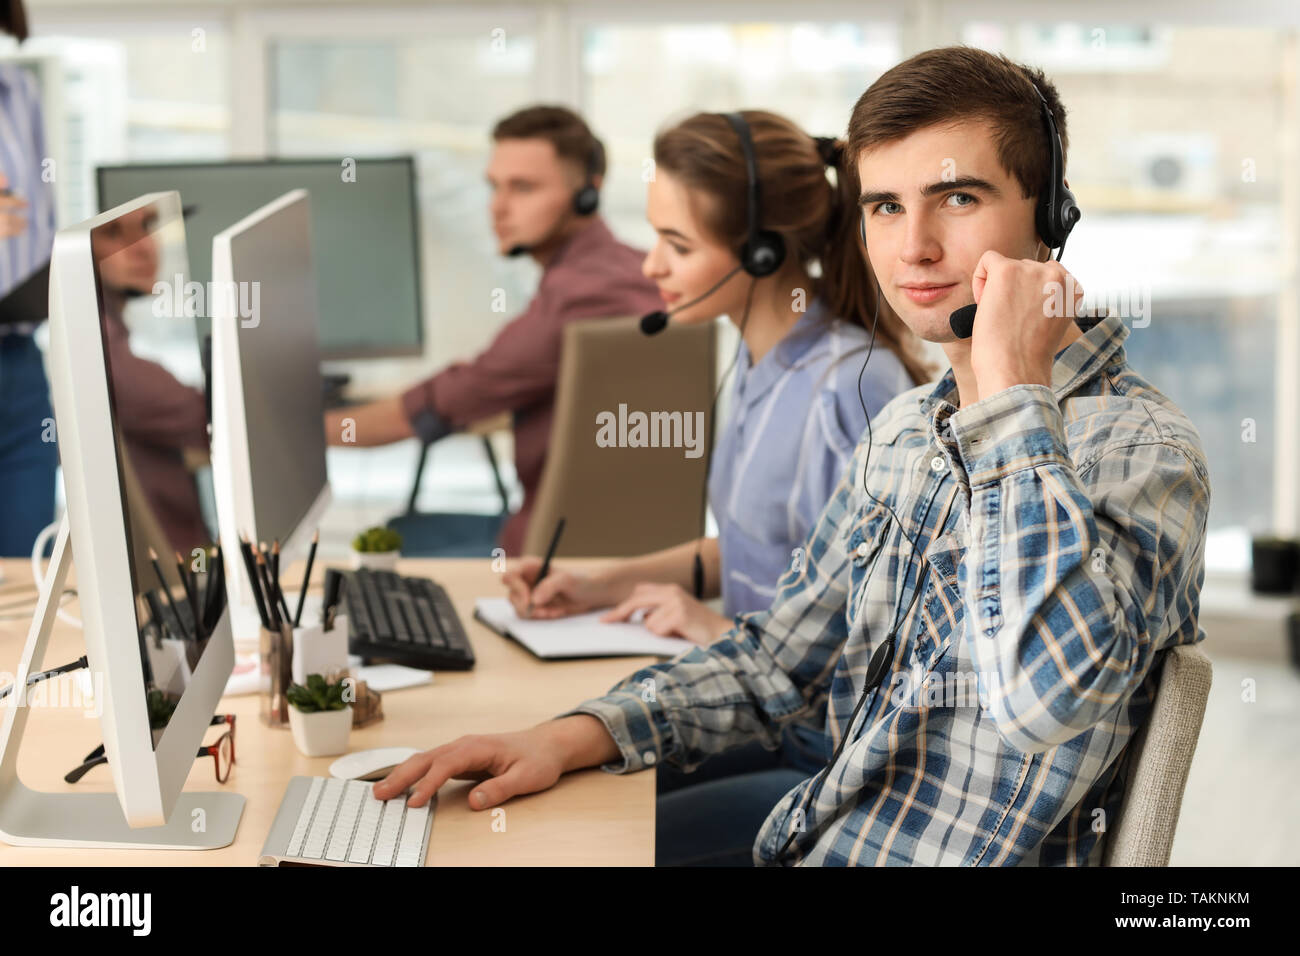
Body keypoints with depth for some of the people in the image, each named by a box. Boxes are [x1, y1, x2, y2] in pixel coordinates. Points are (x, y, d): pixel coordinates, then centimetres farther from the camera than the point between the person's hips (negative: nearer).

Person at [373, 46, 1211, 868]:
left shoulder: (1142, 448, -19)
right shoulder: (904, 431, 7)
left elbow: (1047, 695, -37)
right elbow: (776, 657, 13)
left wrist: (1012, 389, -29)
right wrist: (576, 736, -2)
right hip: (815, 834, 7)